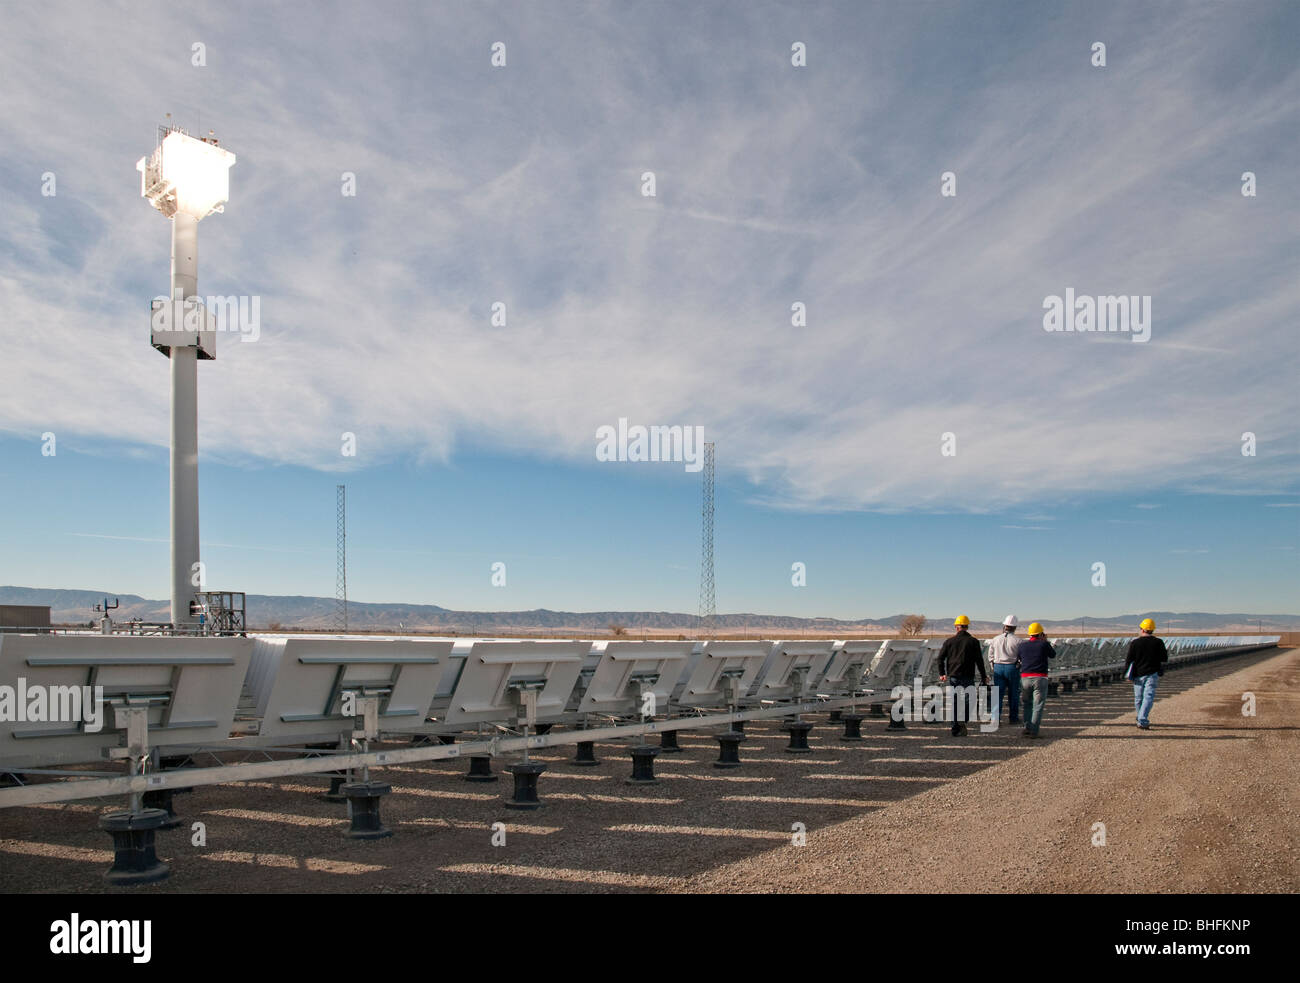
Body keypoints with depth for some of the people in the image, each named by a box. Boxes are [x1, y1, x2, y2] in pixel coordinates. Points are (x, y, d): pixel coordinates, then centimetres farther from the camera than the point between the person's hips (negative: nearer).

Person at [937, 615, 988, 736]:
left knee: (954, 703, 11)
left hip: (952, 677, 2)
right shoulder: (973, 641, -1)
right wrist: (983, 677, 6)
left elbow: (940, 658, 3)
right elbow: (979, 661, -1)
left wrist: (942, 673, 10)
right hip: (967, 678, -2)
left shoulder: (949, 641, 4)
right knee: (967, 700, 2)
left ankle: (955, 729, 13)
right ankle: (963, 720, -24)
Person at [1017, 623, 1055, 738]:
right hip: (1040, 678, -3)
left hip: (1025, 678, 3)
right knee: (1038, 706, 1)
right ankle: (1033, 731, -4)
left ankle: (1027, 727, 8)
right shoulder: (1044, 644, -3)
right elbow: (1053, 655, 13)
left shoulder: (1022, 645, 5)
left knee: (1027, 704, 18)